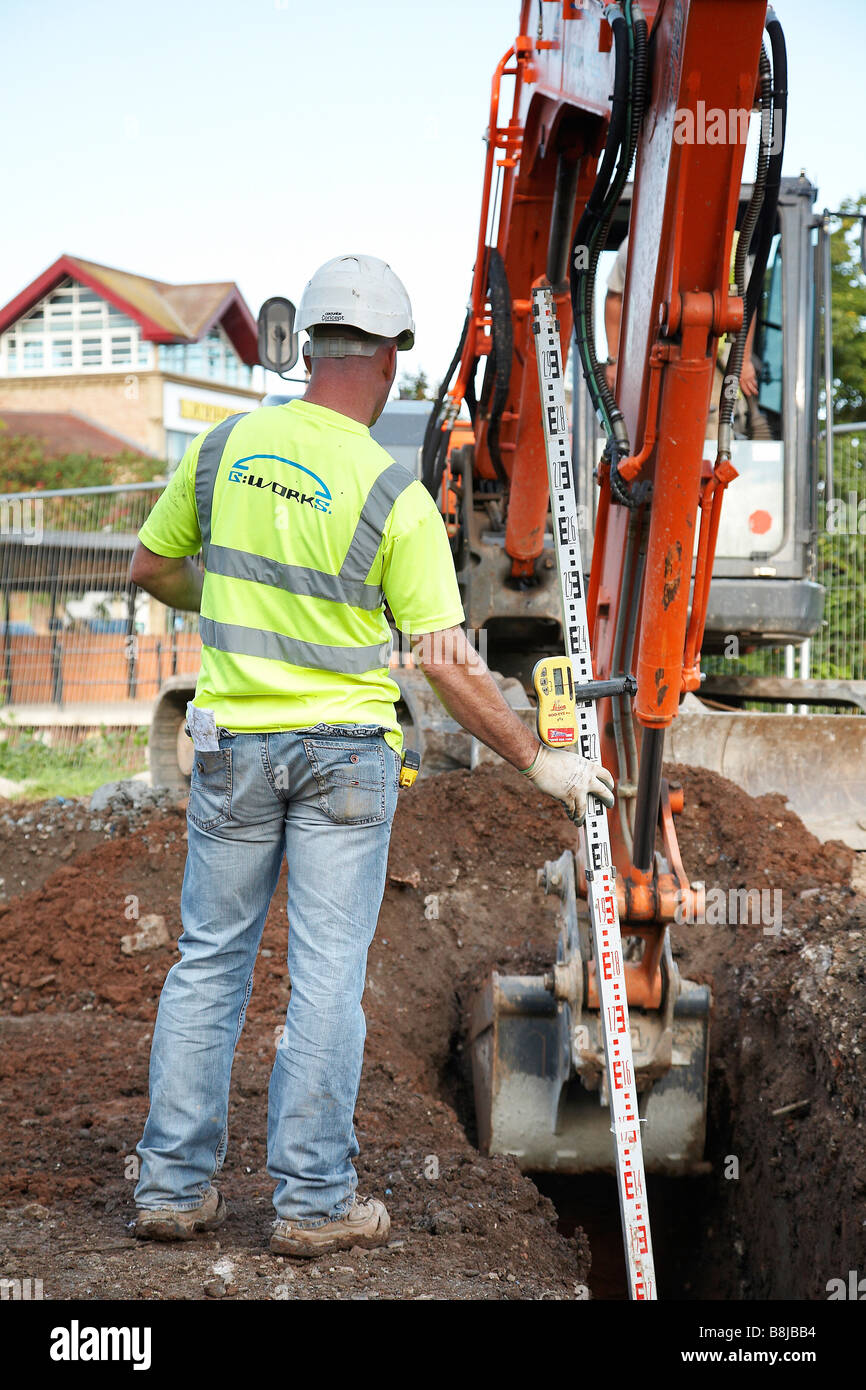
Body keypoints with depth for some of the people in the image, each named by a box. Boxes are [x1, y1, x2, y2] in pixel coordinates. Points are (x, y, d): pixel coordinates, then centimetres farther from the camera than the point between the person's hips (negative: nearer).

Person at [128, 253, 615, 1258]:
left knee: (208, 959, 12)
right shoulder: (395, 496, -13)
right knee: (327, 972, 3)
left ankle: (174, 1185, 16)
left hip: (233, 740, 3)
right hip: (346, 750, -3)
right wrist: (542, 763, -3)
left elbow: (152, 569, 10)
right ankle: (314, 1202, 8)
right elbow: (448, 664, -12)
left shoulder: (225, 446, -2)